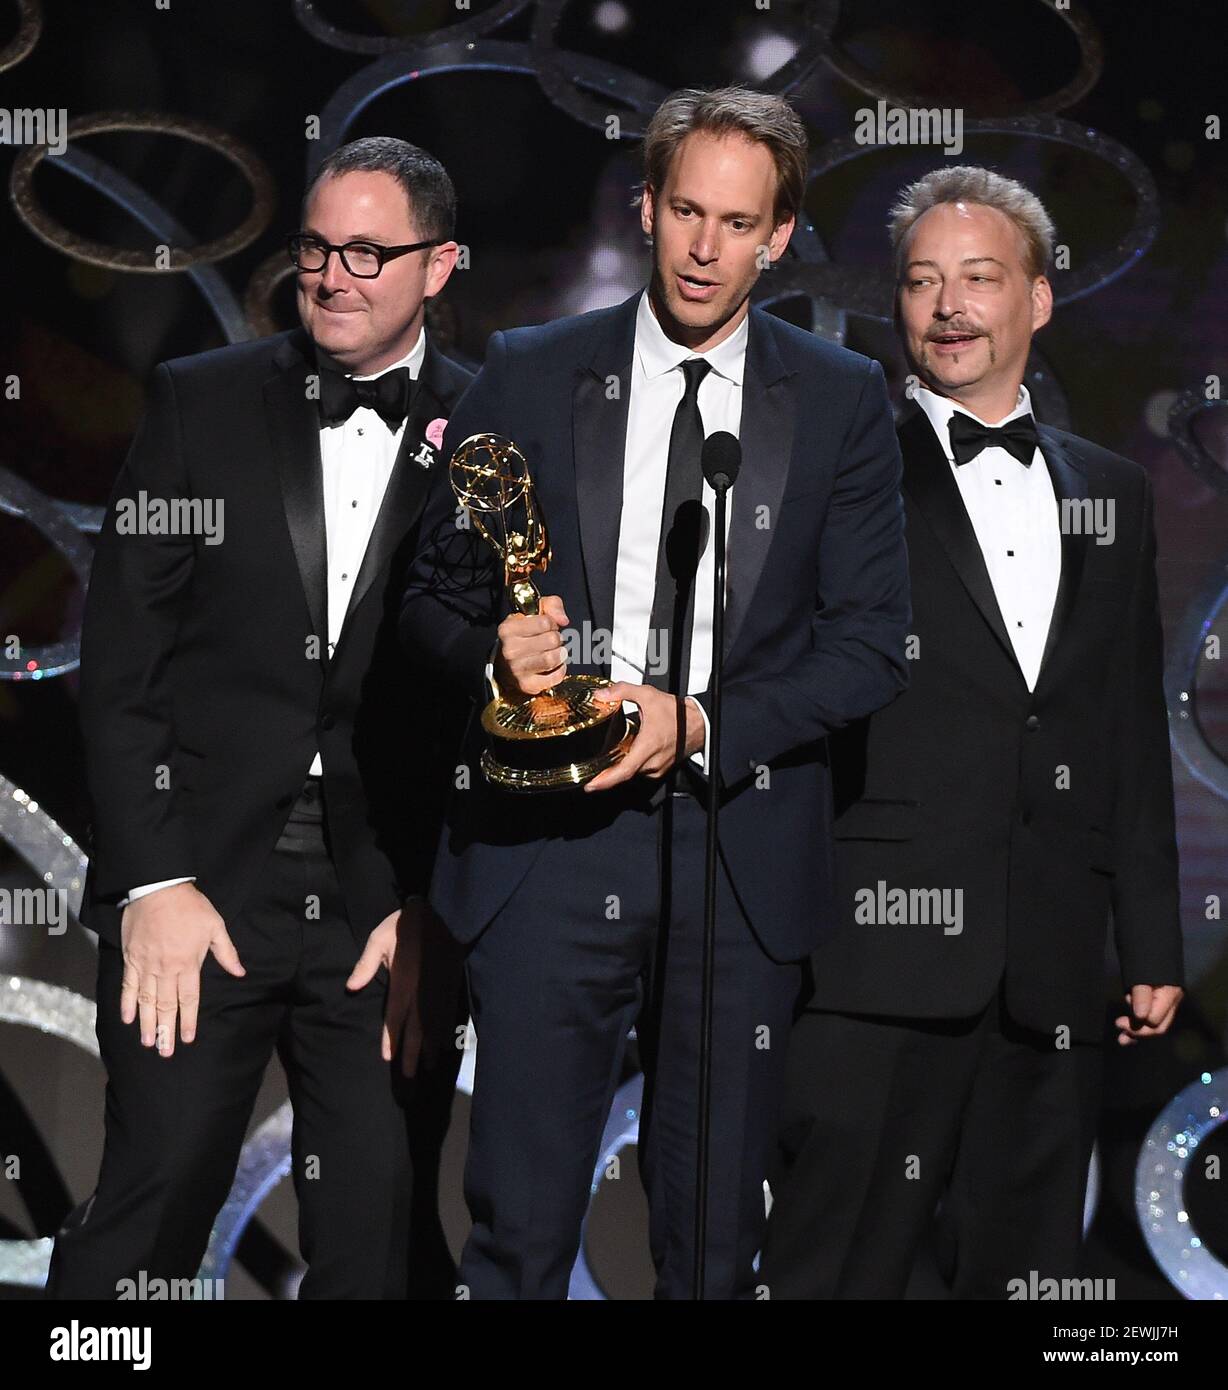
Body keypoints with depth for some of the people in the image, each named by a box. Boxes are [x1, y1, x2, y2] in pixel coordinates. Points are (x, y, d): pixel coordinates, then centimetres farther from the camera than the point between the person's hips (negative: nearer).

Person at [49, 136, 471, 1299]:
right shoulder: (201, 402, 4)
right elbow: (119, 658, 2)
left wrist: (432, 904, -3)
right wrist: (154, 881, -6)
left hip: (393, 912, 0)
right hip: (200, 891, 0)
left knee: (376, 1245, 6)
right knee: (144, 1225, 1)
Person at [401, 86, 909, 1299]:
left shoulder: (842, 403, 5)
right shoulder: (529, 375, 5)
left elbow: (869, 646, 1)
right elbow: (433, 596, 8)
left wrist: (704, 725, -13)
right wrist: (493, 651, -15)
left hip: (740, 863, 1)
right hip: (547, 846, 0)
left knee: (714, 1240, 9)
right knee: (516, 1231, 0)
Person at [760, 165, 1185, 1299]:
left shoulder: (1112, 493, 16)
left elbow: (1136, 731, 16)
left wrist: (1153, 940, 13)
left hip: (1055, 979, 4)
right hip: (885, 957, -4)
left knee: (1026, 1268, 10)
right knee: (842, 1264, -4)